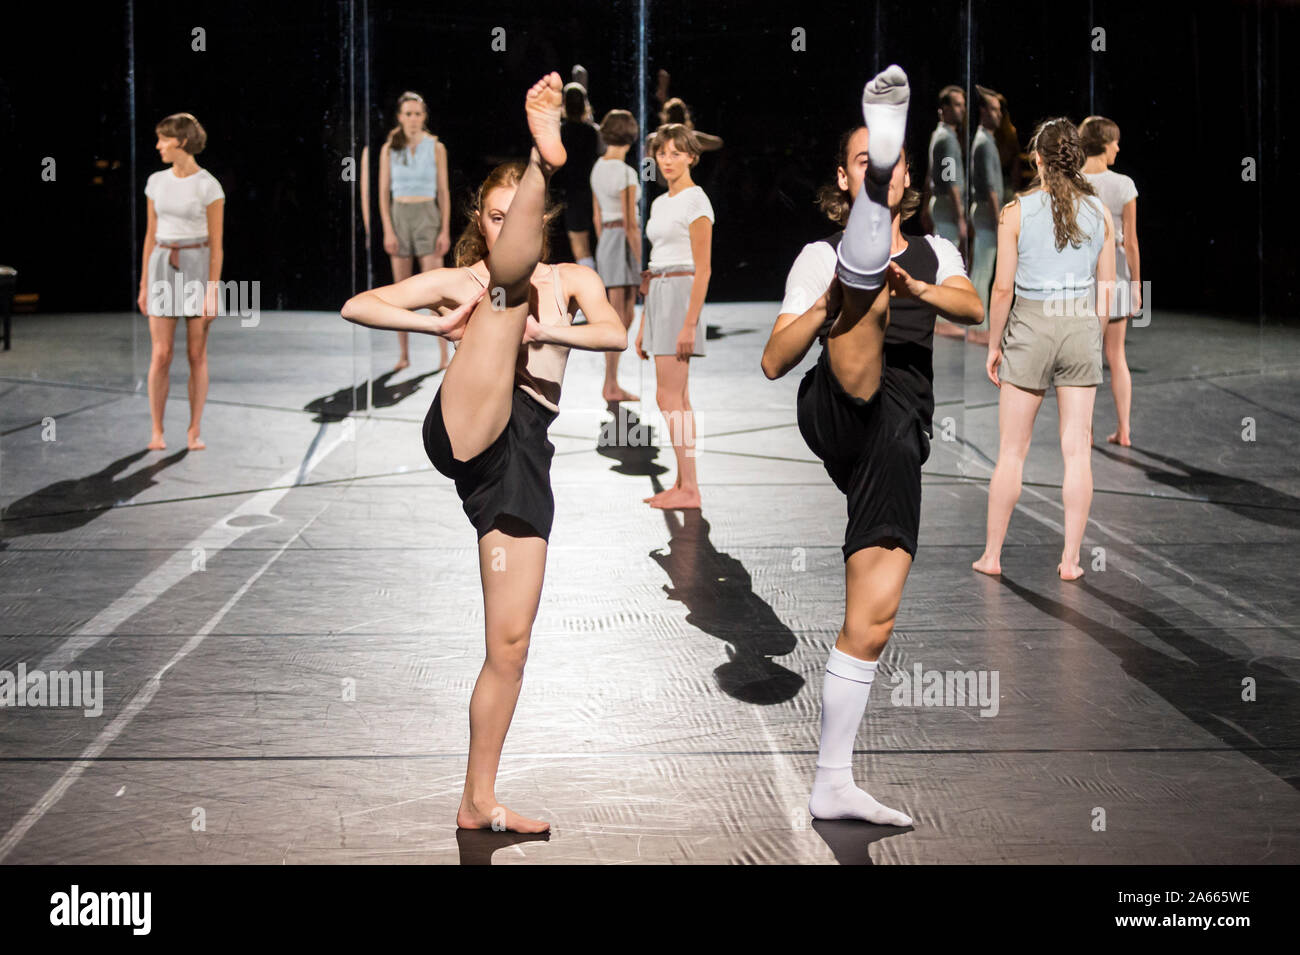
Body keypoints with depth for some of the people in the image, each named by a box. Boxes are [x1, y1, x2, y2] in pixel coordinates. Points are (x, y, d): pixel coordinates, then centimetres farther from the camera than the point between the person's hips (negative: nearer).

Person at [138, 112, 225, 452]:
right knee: (161, 355, -3)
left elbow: (216, 243, -8)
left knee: (196, 355, 0)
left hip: (198, 269, -3)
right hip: (164, 271, 3)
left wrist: (212, 294, -12)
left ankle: (194, 432, 9)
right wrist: (144, 286, 8)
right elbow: (151, 235, 10)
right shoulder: (156, 182, 6)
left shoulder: (209, 186, -9)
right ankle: (157, 432, 4)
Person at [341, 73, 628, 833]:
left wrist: (550, 330, -15)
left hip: (524, 457, 3)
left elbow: (616, 335, 1)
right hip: (469, 428, -3)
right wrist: (442, 326, -3)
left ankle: (479, 801, 8)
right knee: (510, 291, -22)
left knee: (511, 643, -1)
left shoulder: (573, 278, 22)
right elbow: (358, 306, 10)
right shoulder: (462, 279, 18)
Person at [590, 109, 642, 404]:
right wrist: (642, 265, -13)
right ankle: (611, 386, -3)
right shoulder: (626, 173, -16)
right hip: (624, 244, -8)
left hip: (605, 243, 8)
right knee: (619, 319, -4)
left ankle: (612, 383, 14)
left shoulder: (598, 168, 10)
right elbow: (630, 223, -17)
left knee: (624, 317, 13)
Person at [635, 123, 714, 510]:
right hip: (659, 298, 9)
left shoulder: (696, 202, -11)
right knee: (678, 398, 8)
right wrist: (644, 325, 19)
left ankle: (689, 490, -11)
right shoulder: (660, 204, 16)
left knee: (669, 396, -12)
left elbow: (703, 269, -16)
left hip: (681, 296, -9)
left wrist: (689, 323, -21)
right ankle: (682, 484, 10)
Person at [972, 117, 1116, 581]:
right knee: (1077, 450, 6)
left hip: (1030, 325, -2)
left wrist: (993, 346, 3)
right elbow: (1106, 287, 5)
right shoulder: (1098, 211, 1)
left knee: (1011, 450, 6)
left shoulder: (1017, 211, -8)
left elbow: (1002, 288, -8)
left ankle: (992, 555, 13)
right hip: (1081, 326, 2)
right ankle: (1070, 559, 8)